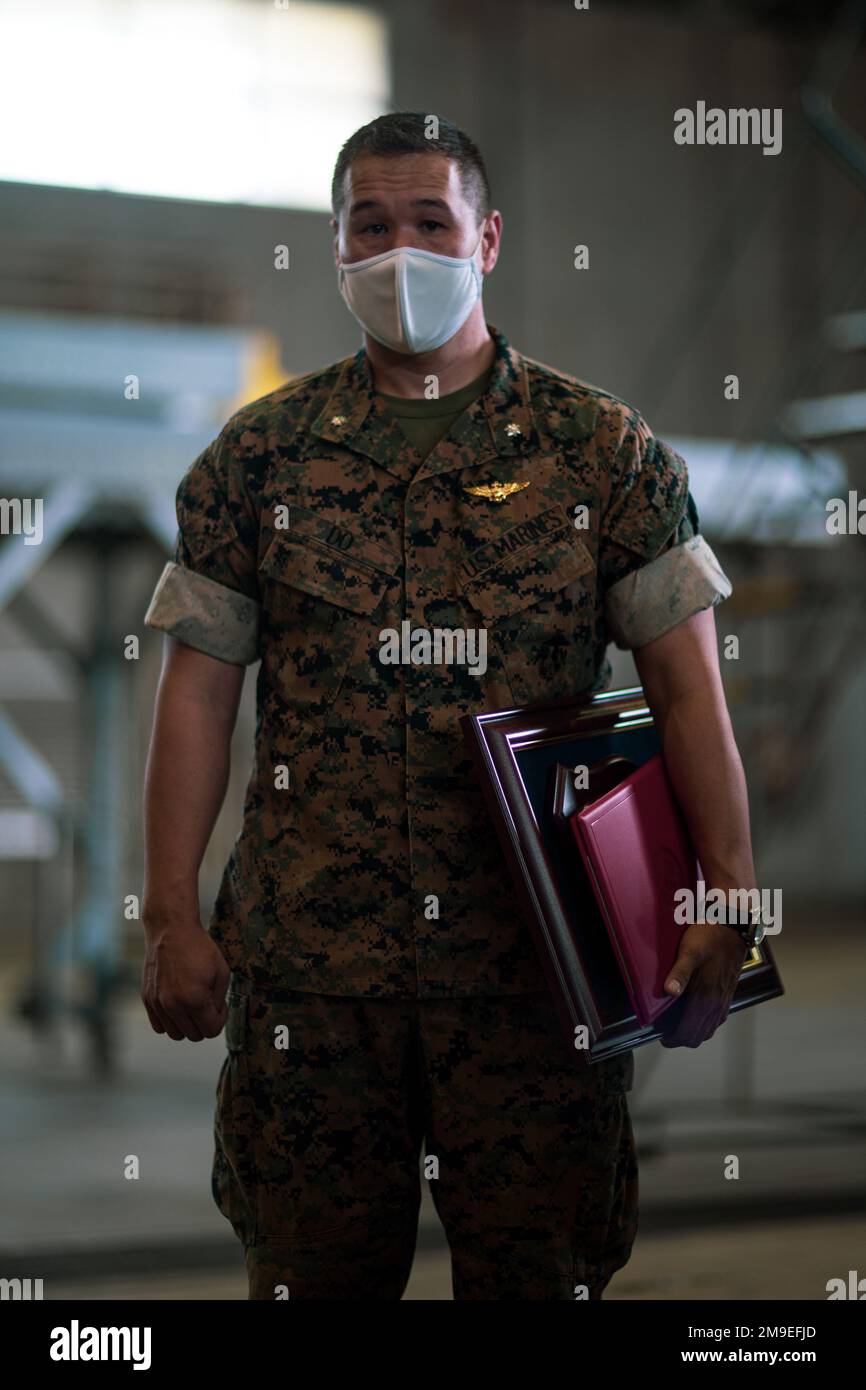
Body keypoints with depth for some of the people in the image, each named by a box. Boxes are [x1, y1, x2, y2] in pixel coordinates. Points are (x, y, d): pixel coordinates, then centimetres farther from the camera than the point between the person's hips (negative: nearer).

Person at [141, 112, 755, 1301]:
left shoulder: (605, 448, 4)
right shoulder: (263, 452, 7)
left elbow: (686, 678, 1)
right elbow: (199, 687, 6)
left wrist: (728, 895, -9)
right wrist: (172, 915, -1)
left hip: (538, 956, -1)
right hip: (309, 948, 1)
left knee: (541, 1269, 5)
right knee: (316, 1267, 8)